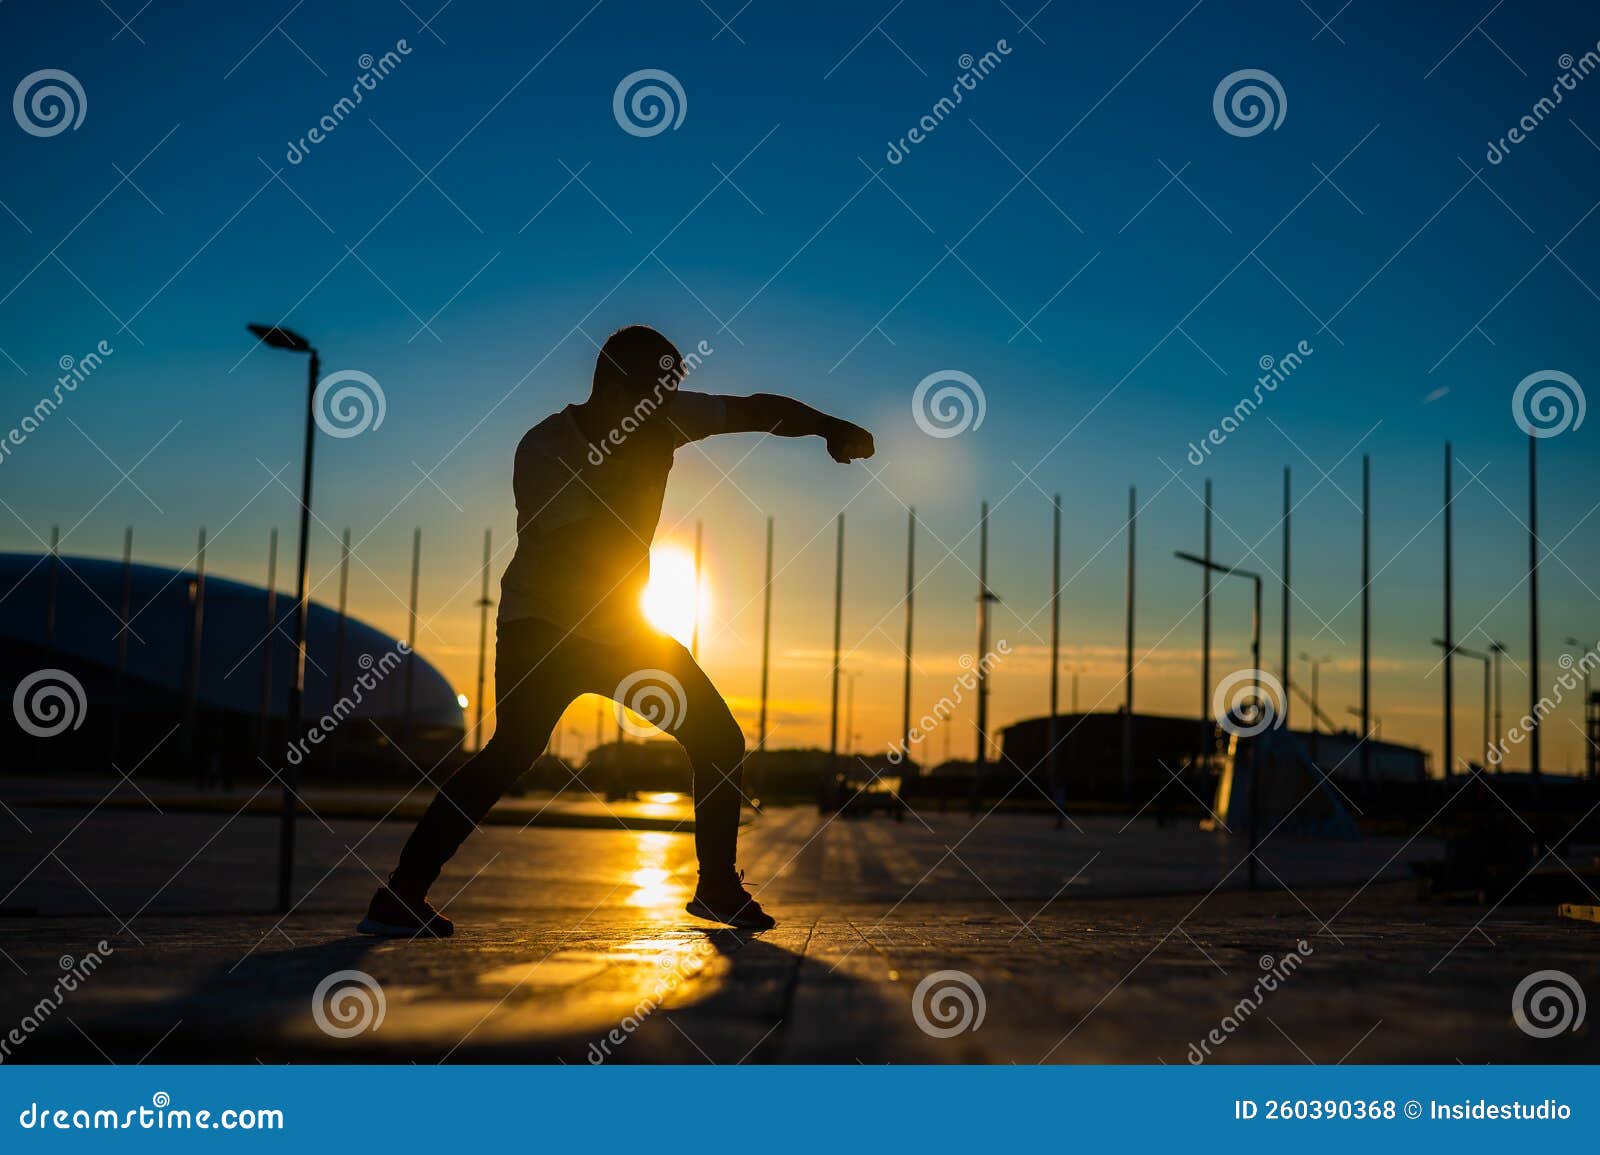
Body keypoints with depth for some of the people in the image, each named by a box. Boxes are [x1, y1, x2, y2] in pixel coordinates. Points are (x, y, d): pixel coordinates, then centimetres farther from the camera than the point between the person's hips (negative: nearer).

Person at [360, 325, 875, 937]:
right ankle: (399, 897, -20)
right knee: (515, 748, -25)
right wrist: (642, 471, -31)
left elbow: (756, 409, -2)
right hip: (542, 624, -6)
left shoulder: (660, 419, -6)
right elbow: (603, 553, -30)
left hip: (625, 627, 6)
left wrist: (828, 426, -16)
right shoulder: (545, 450, -21)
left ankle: (718, 886, 17)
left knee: (720, 741, 1)